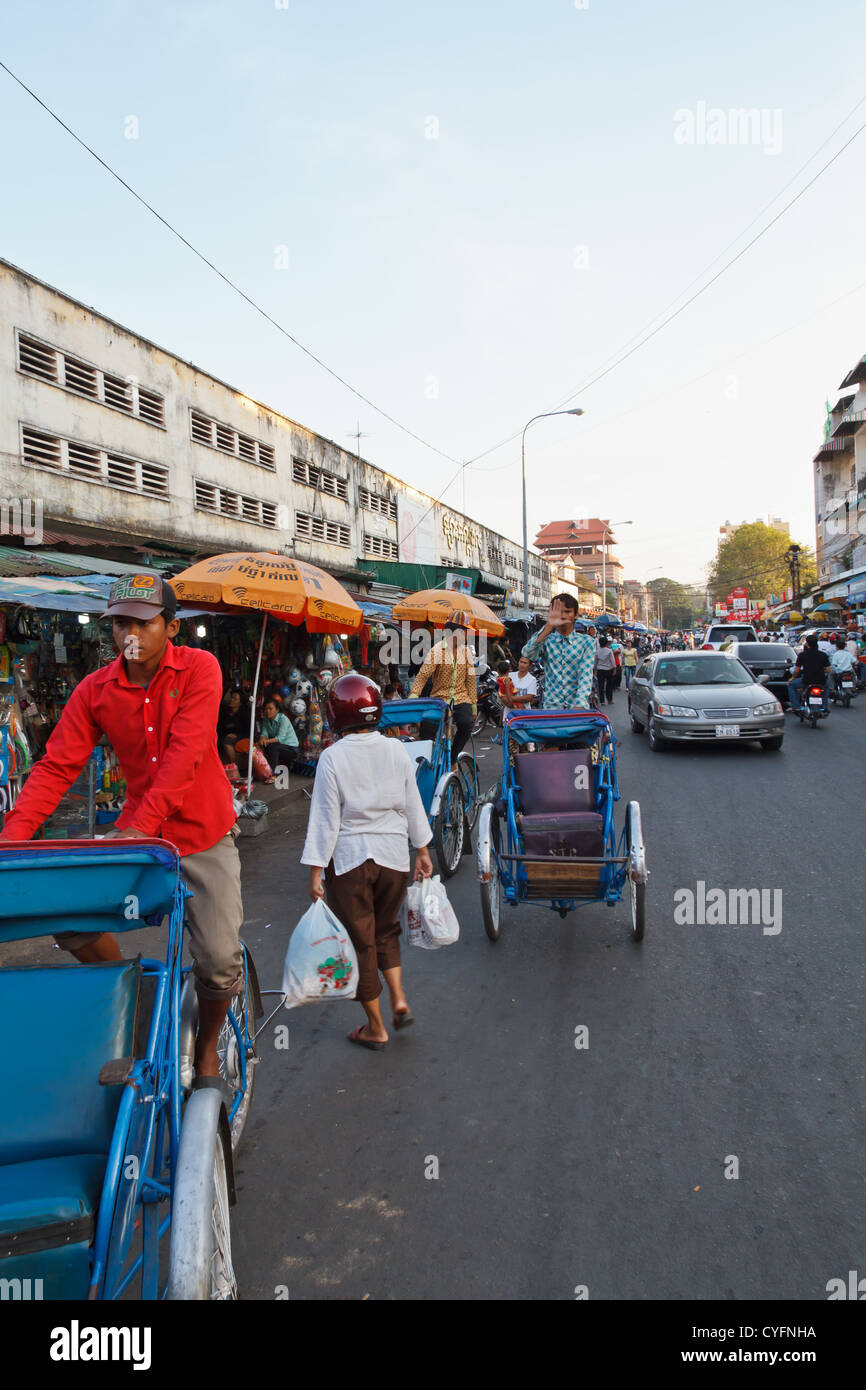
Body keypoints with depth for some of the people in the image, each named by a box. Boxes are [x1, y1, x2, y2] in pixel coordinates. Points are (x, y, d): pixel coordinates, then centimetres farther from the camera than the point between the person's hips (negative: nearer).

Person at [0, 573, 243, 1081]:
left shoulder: (199, 669, -14)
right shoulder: (95, 690, -4)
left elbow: (184, 755, -25)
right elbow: (57, 767, -7)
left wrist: (141, 828, -33)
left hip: (203, 833, -3)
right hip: (135, 829, 3)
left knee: (219, 958, -6)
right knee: (69, 913, -12)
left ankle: (207, 1048, 25)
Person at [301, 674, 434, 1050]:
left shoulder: (332, 758, -12)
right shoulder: (397, 751, -1)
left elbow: (325, 819, -11)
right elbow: (413, 806, 6)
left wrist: (316, 871, -5)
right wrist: (422, 850, 18)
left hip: (348, 858, -3)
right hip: (393, 854, 4)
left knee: (359, 940, 9)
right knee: (386, 930, 25)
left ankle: (376, 1027, 19)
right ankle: (399, 998, 12)